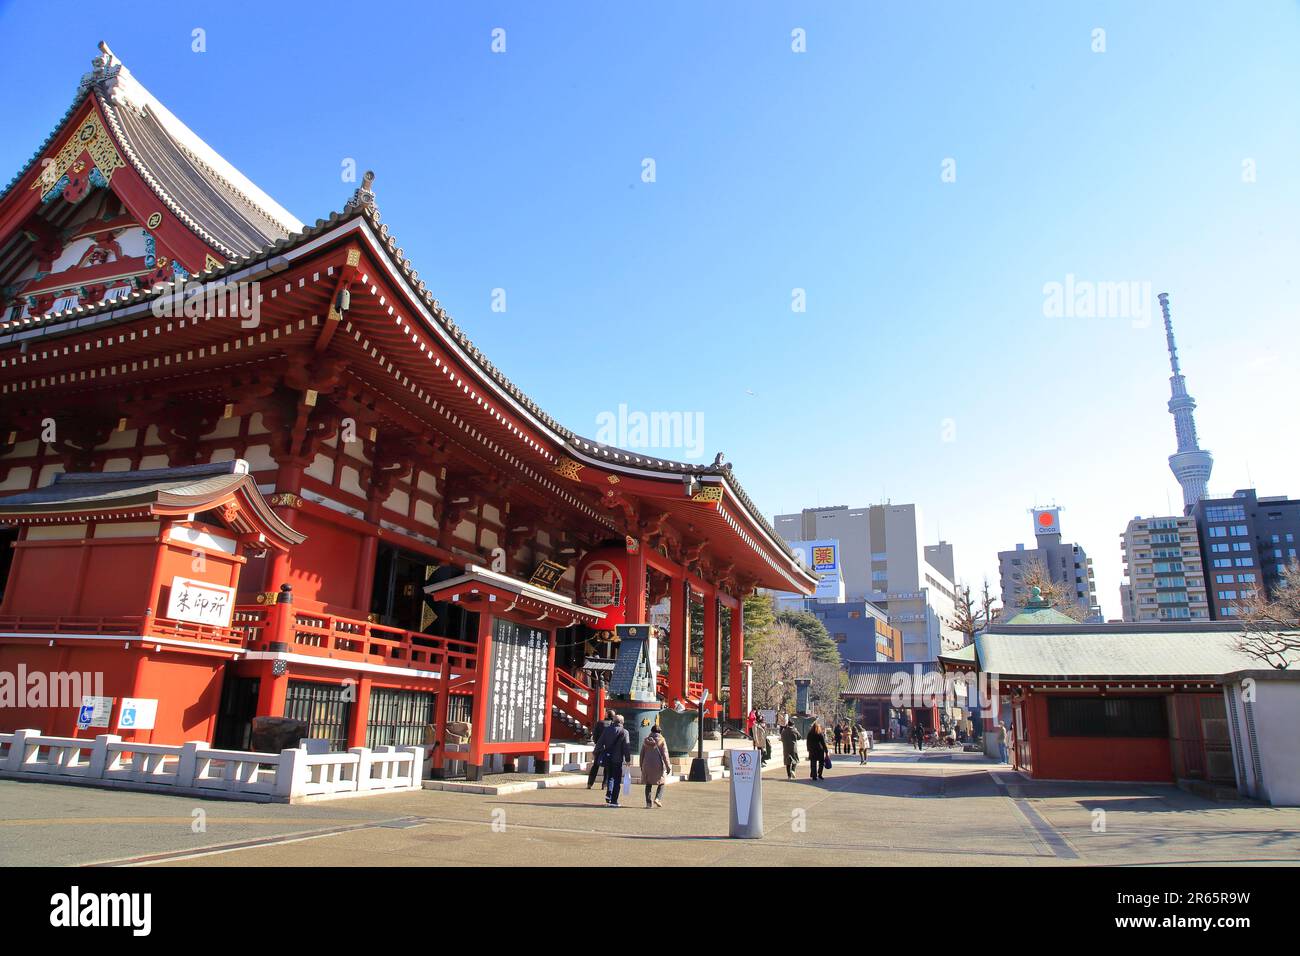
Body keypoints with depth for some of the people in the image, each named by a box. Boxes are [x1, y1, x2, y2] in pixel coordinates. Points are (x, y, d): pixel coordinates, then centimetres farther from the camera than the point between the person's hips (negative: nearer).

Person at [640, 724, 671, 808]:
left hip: (647, 765, 3)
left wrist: (641, 766, 18)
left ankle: (648, 803, 7)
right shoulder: (661, 740, -3)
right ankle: (657, 798, -8)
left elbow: (642, 754, 10)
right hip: (658, 765, -3)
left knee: (648, 784, 11)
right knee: (661, 783, 12)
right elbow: (665, 754, -7)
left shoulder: (646, 741, 6)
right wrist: (668, 766, -2)